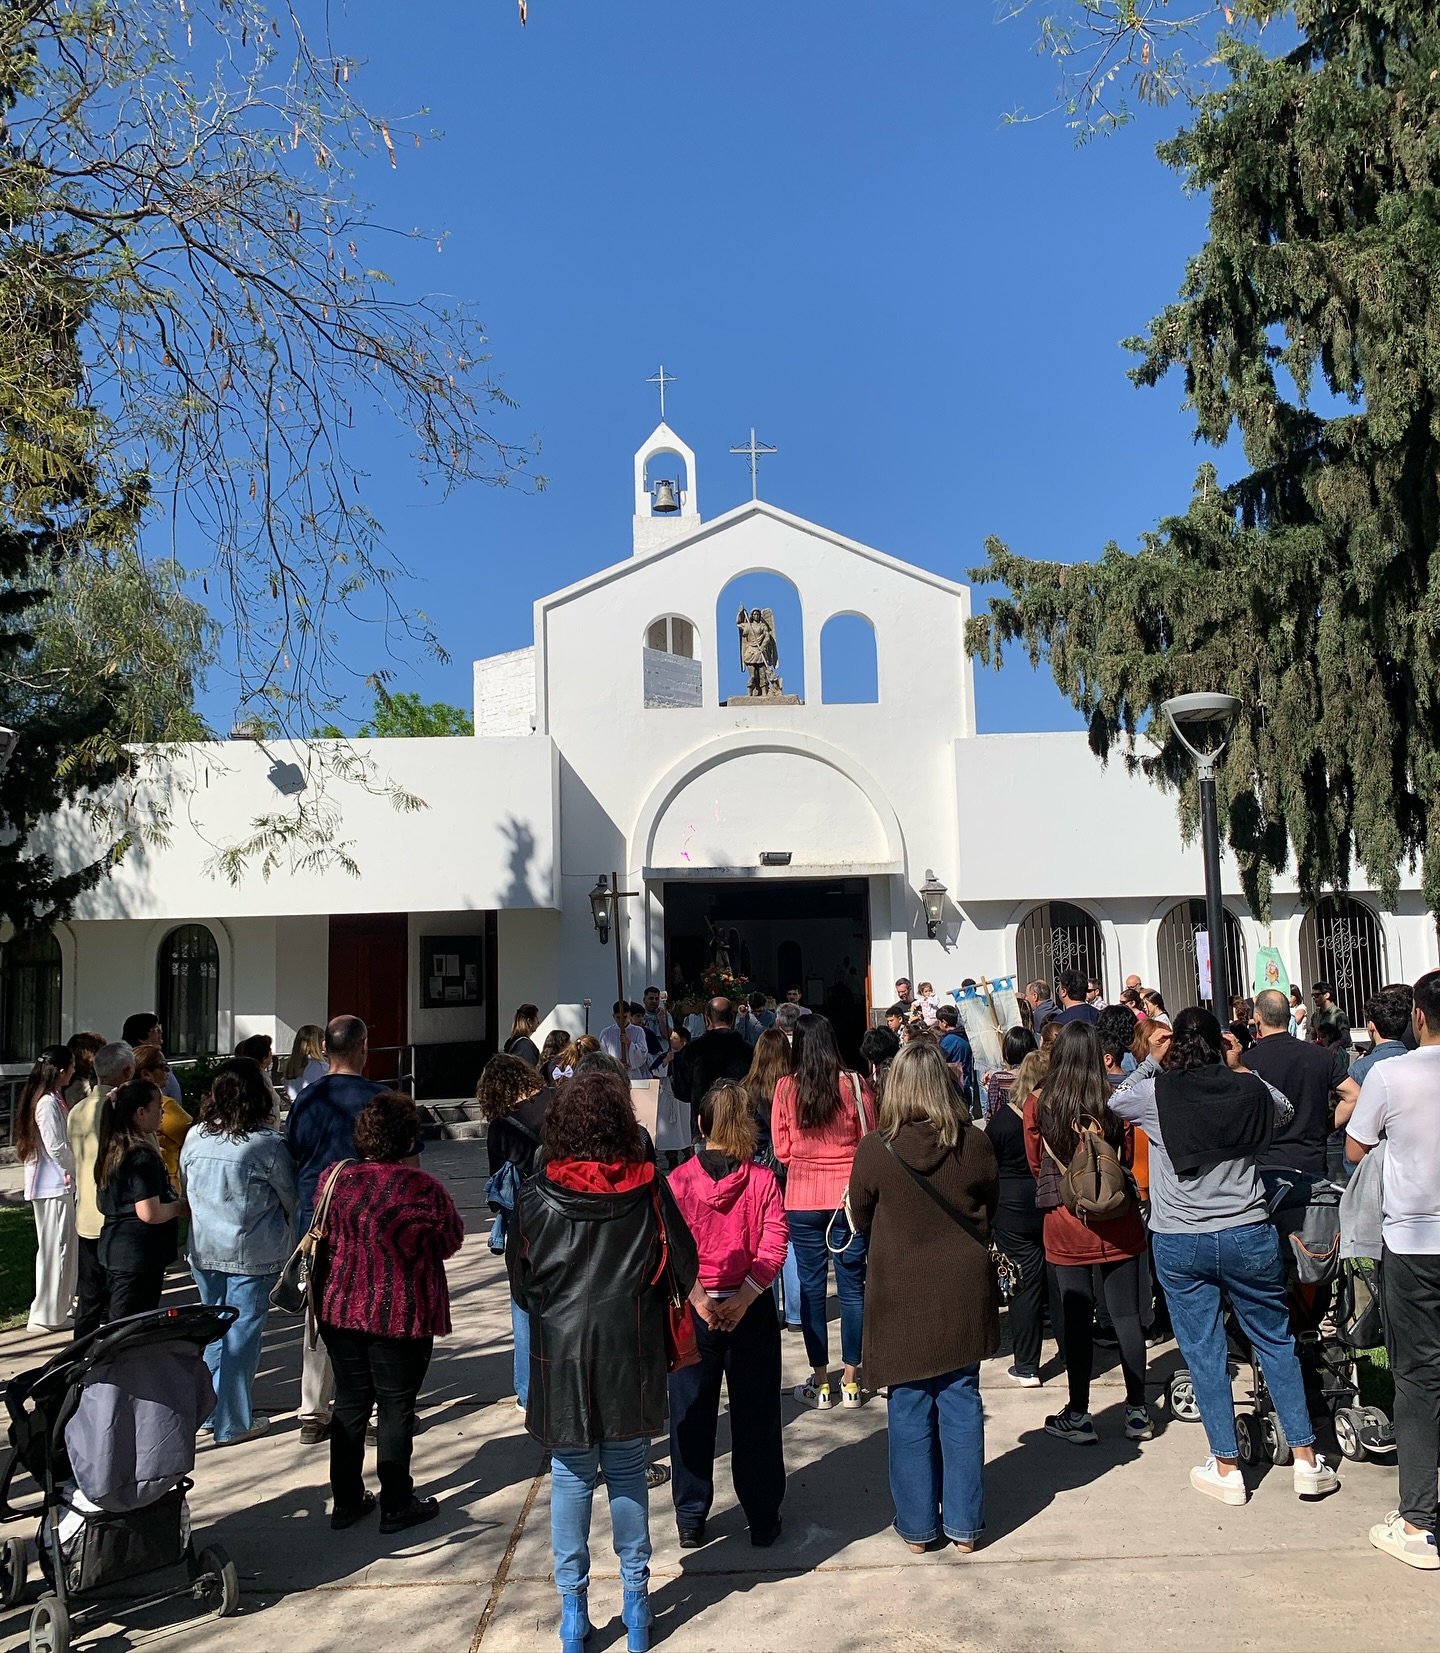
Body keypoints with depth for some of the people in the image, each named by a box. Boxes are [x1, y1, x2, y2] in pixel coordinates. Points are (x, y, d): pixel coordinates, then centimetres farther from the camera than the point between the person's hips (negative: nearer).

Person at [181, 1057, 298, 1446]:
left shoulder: (194, 1137, -2)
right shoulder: (267, 1144, -17)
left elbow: (185, 1188, 11)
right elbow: (291, 1198, -5)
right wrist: (283, 1227, 16)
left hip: (203, 1249, 5)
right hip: (253, 1253, -5)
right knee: (243, 1332, 5)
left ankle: (210, 1410, 31)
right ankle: (232, 1422, 13)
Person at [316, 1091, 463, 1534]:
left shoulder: (334, 1179, -4)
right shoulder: (423, 1188, -17)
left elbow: (325, 1239, 10)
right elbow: (452, 1241, -2)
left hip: (342, 1310, 4)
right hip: (402, 1315, -4)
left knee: (349, 1403, 16)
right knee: (396, 1409, 7)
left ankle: (346, 1502, 26)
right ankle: (396, 1506, 16)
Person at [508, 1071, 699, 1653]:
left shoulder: (535, 1196, -10)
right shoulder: (648, 1188, -10)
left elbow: (520, 1283, 2)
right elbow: (682, 1265, 1)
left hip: (562, 1353, 0)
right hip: (630, 1350, 1)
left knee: (571, 1475, 12)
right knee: (627, 1470, 14)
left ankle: (573, 1606, 21)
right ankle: (635, 1597, 25)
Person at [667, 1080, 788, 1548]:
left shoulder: (678, 1180, -7)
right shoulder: (763, 1180, -7)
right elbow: (773, 1246, -14)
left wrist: (701, 1301, -15)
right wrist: (742, 1299, -17)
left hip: (693, 1312, 0)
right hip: (752, 1311, 0)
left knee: (691, 1417, 13)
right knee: (756, 1417, 12)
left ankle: (690, 1522, 22)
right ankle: (763, 1522, 22)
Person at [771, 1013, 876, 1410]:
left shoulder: (785, 1088, -6)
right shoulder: (854, 1085, -8)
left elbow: (782, 1149, 0)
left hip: (803, 1199, 0)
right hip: (850, 1195, 0)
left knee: (811, 1287, 8)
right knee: (852, 1286, 9)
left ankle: (820, 1384, 14)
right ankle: (850, 1381, 15)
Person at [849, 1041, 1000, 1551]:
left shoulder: (874, 1150, -15)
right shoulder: (974, 1144, -9)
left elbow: (862, 1222, -1)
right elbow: (992, 1211, 6)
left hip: (901, 1299, -2)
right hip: (964, 1295, 2)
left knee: (910, 1412, 10)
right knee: (962, 1405, 12)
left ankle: (918, 1525, 21)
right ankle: (964, 1523, 22)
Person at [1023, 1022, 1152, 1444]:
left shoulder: (1037, 1104, -8)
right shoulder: (1115, 1100, -8)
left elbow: (1036, 1164, 4)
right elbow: (1129, 1157, 6)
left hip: (1065, 1223, -1)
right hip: (1118, 1223, 1)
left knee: (1077, 1319, 7)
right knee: (1126, 1316, 10)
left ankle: (1078, 1415, 16)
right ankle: (1137, 1412, 19)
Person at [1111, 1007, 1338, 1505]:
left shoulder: (1154, 1092, -10)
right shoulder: (1248, 1088, -5)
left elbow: (1113, 1101, 11)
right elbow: (1285, 1110, 18)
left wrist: (1151, 1062, 11)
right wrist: (1241, 1069, 12)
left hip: (1179, 1244, -1)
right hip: (1248, 1236, 1)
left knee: (1204, 1353, 8)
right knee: (1276, 1343, 15)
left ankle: (1227, 1468, 15)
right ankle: (1307, 1460, 20)